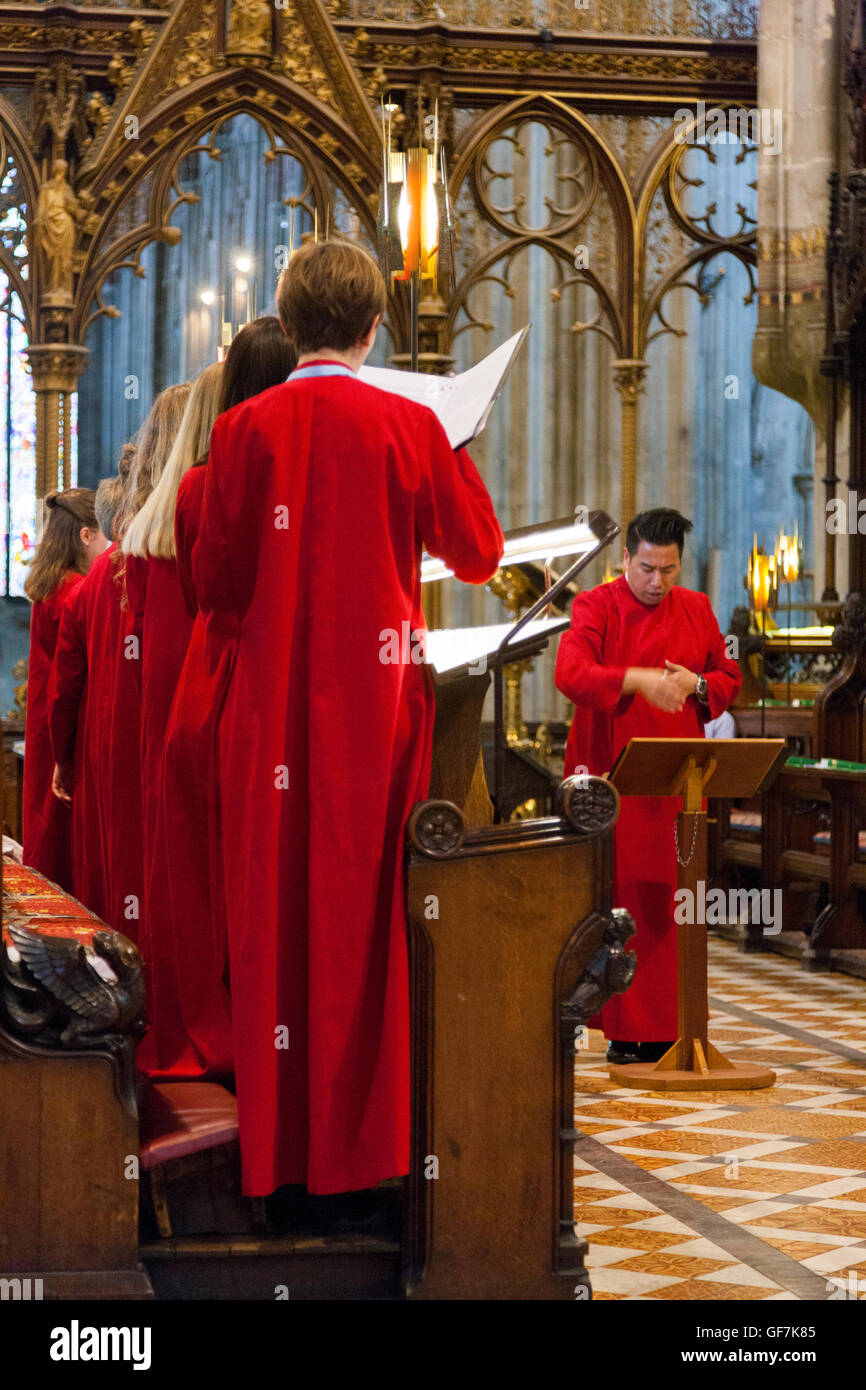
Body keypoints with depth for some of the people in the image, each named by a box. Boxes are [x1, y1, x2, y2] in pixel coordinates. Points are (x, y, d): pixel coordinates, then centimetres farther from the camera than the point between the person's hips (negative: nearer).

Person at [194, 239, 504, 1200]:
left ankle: (276, 1141, 12)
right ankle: (364, 1136, 11)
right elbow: (479, 554, 8)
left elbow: (215, 585, 0)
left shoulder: (244, 430, -4)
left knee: (275, 908, 7)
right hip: (376, 699, 0)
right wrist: (455, 460, 23)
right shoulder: (410, 427, -4)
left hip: (272, 703, 0)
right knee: (367, 904, 7)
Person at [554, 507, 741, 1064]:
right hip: (612, 777, -4)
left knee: (669, 900, 3)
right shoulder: (596, 607, -3)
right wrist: (638, 678, -34)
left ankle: (667, 1025, 9)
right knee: (619, 898, -4)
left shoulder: (697, 610, 11)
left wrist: (696, 684, -6)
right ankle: (623, 1027, 1)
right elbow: (570, 673, -19)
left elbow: (730, 678, 17)